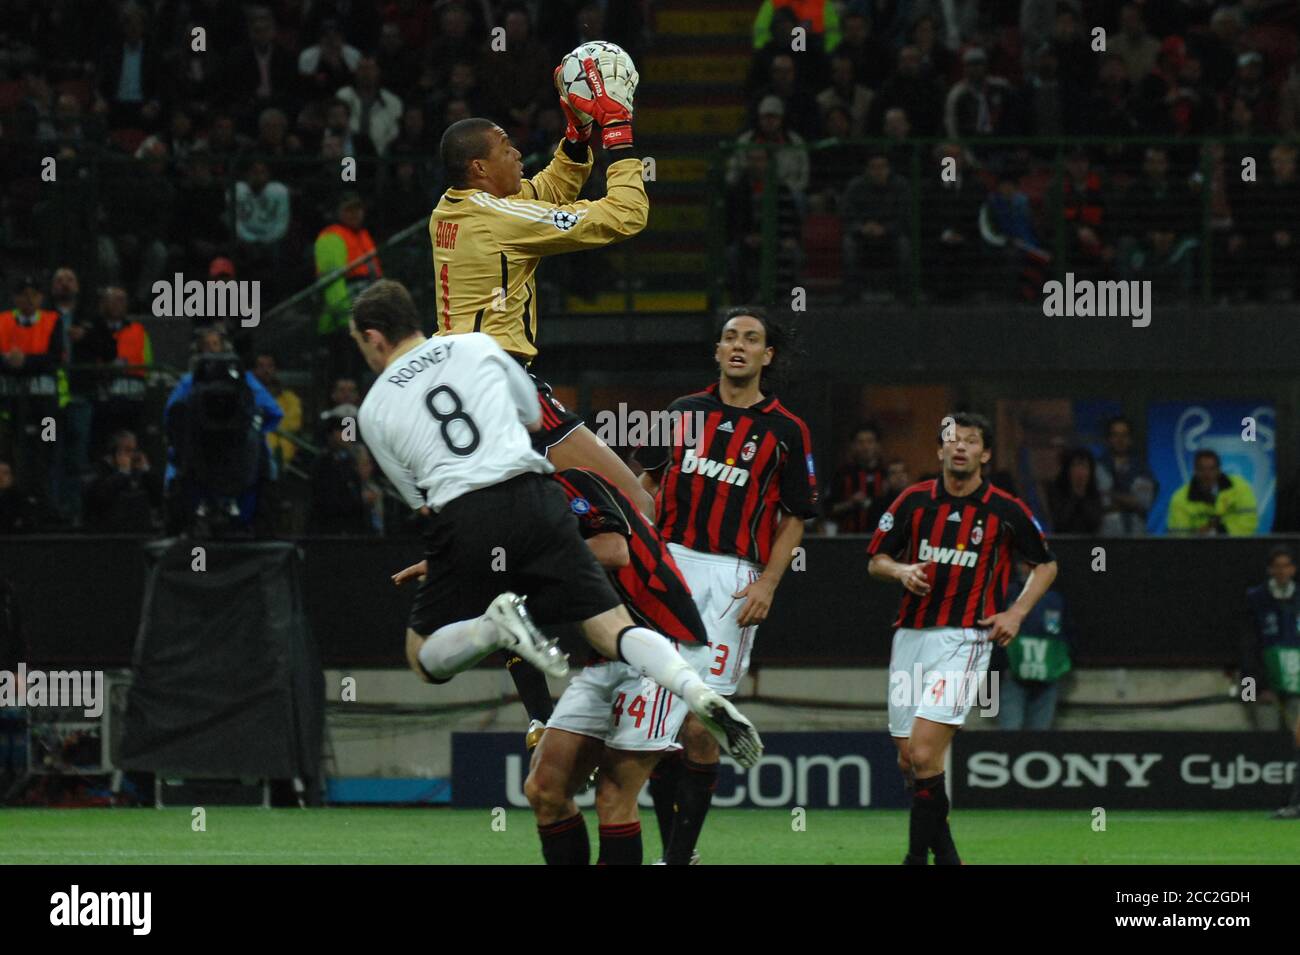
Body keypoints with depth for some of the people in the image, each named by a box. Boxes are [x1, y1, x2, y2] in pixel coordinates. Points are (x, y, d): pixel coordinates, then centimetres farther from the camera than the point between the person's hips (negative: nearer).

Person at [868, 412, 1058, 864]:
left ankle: (918, 857, -9)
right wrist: (901, 571, -9)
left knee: (924, 755, -17)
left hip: (964, 638, -4)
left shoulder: (1007, 511, -2)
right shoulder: (914, 500, 4)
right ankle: (945, 854, 24)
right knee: (909, 761, 7)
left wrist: (1016, 612, -1)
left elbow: (1046, 564, 13)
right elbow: (876, 560, 13)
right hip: (910, 636, 4)